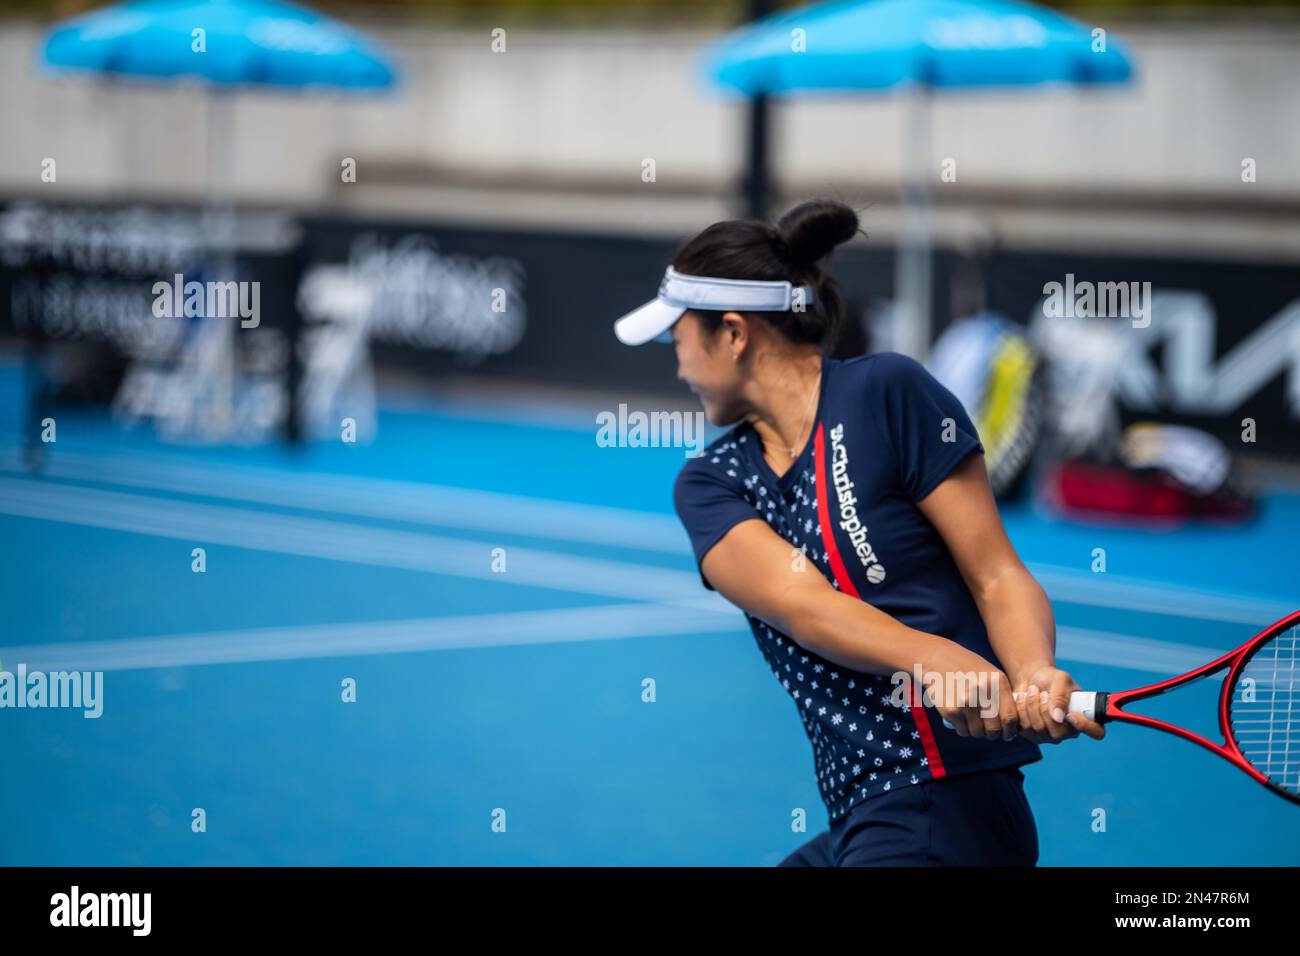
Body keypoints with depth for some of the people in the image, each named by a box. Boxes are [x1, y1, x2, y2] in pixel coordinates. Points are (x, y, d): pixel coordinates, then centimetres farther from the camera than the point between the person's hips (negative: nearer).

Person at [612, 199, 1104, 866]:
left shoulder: (887, 392, -3)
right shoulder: (707, 485, 9)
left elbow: (998, 577, -5)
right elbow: (798, 603, -11)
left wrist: (1033, 676, -26)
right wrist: (934, 659, -29)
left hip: (946, 807, -7)